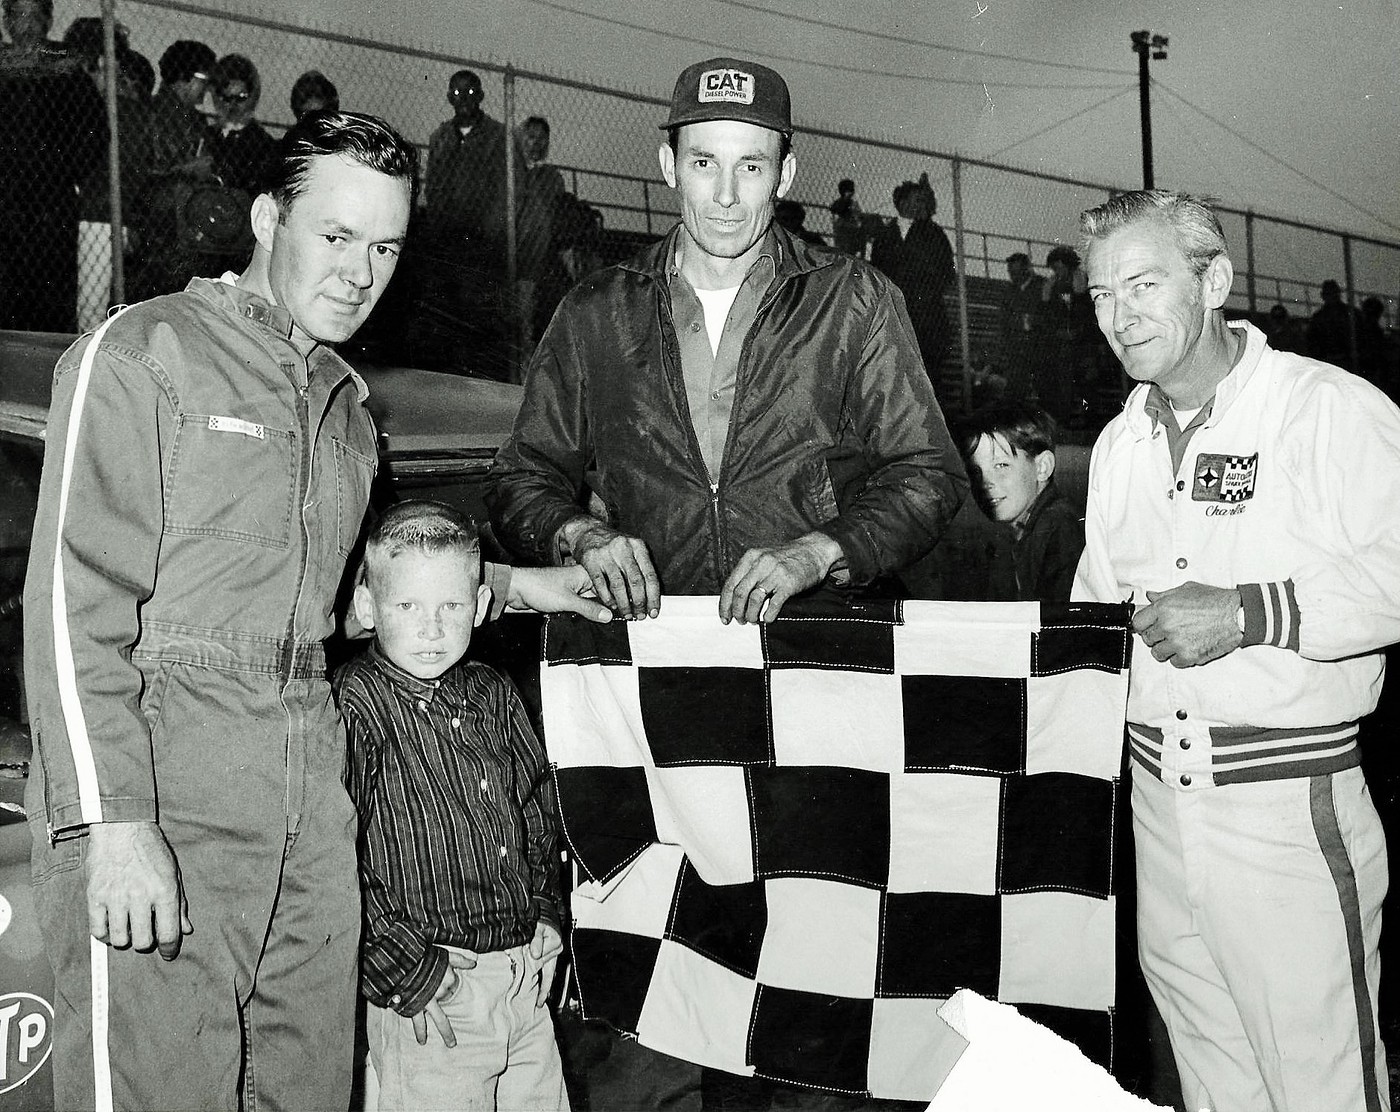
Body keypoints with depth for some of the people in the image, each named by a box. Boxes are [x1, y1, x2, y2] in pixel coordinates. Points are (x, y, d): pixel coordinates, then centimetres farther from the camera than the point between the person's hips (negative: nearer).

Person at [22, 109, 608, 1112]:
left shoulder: (349, 401, 19)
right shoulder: (143, 355, -3)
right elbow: (76, 600, -11)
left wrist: (501, 586, 17)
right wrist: (114, 821, -18)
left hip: (312, 814, 6)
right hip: (164, 804, -6)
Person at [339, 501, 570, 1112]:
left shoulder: (492, 694, 7)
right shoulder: (355, 705, -14)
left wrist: (546, 917, 12)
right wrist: (405, 976, -17)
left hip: (527, 983, 7)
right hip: (433, 1005, -6)